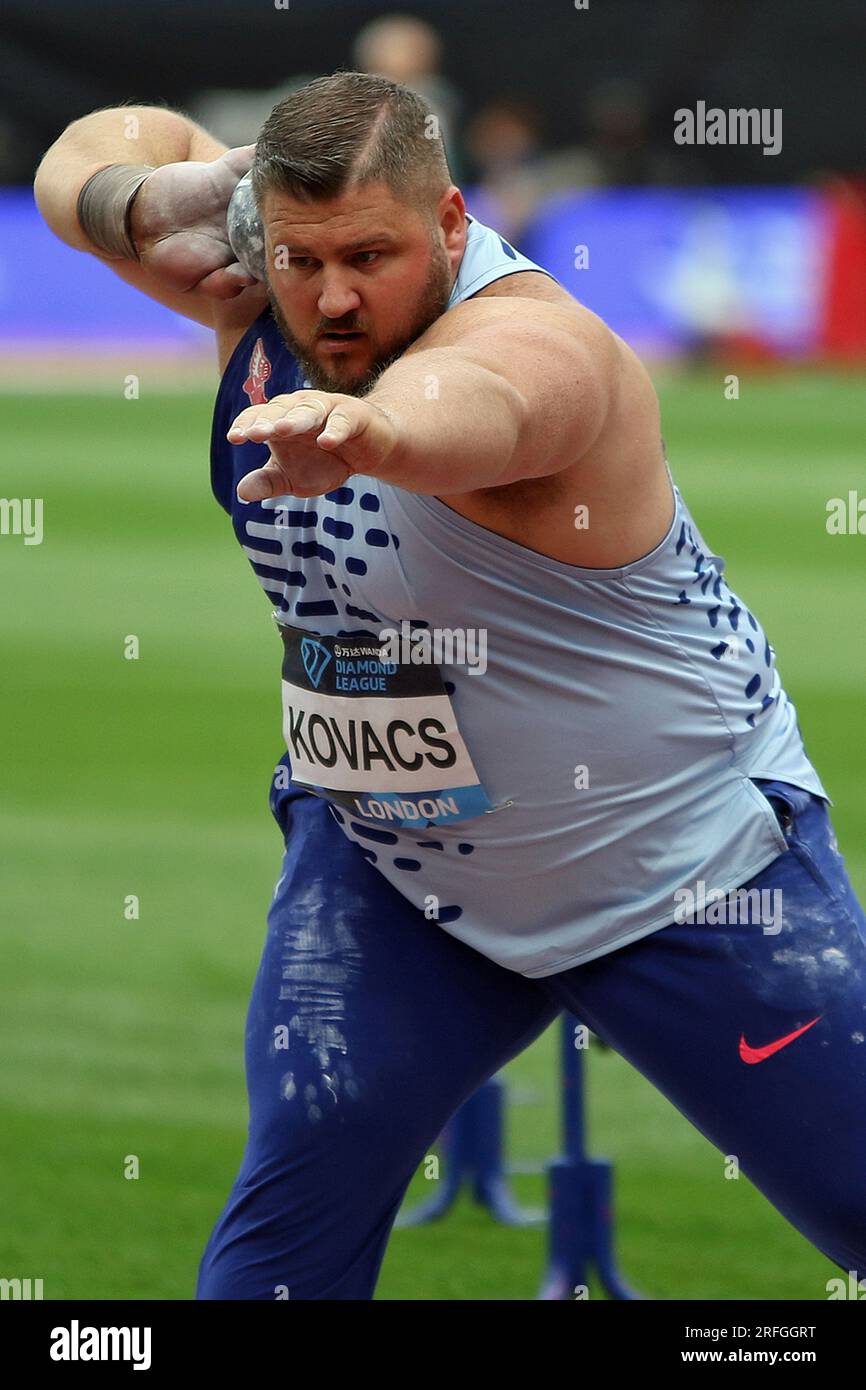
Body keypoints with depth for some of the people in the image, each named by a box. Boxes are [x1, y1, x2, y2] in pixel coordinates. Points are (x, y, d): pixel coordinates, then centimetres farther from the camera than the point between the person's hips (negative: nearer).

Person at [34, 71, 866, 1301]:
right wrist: (142, 206, -17)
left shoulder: (533, 341, -29)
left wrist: (360, 430, -77)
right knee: (304, 1171, -11)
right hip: (384, 866, 6)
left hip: (682, 868, -5)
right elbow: (90, 155, 7)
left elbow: (463, 412, -54)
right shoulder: (266, 296, -7)